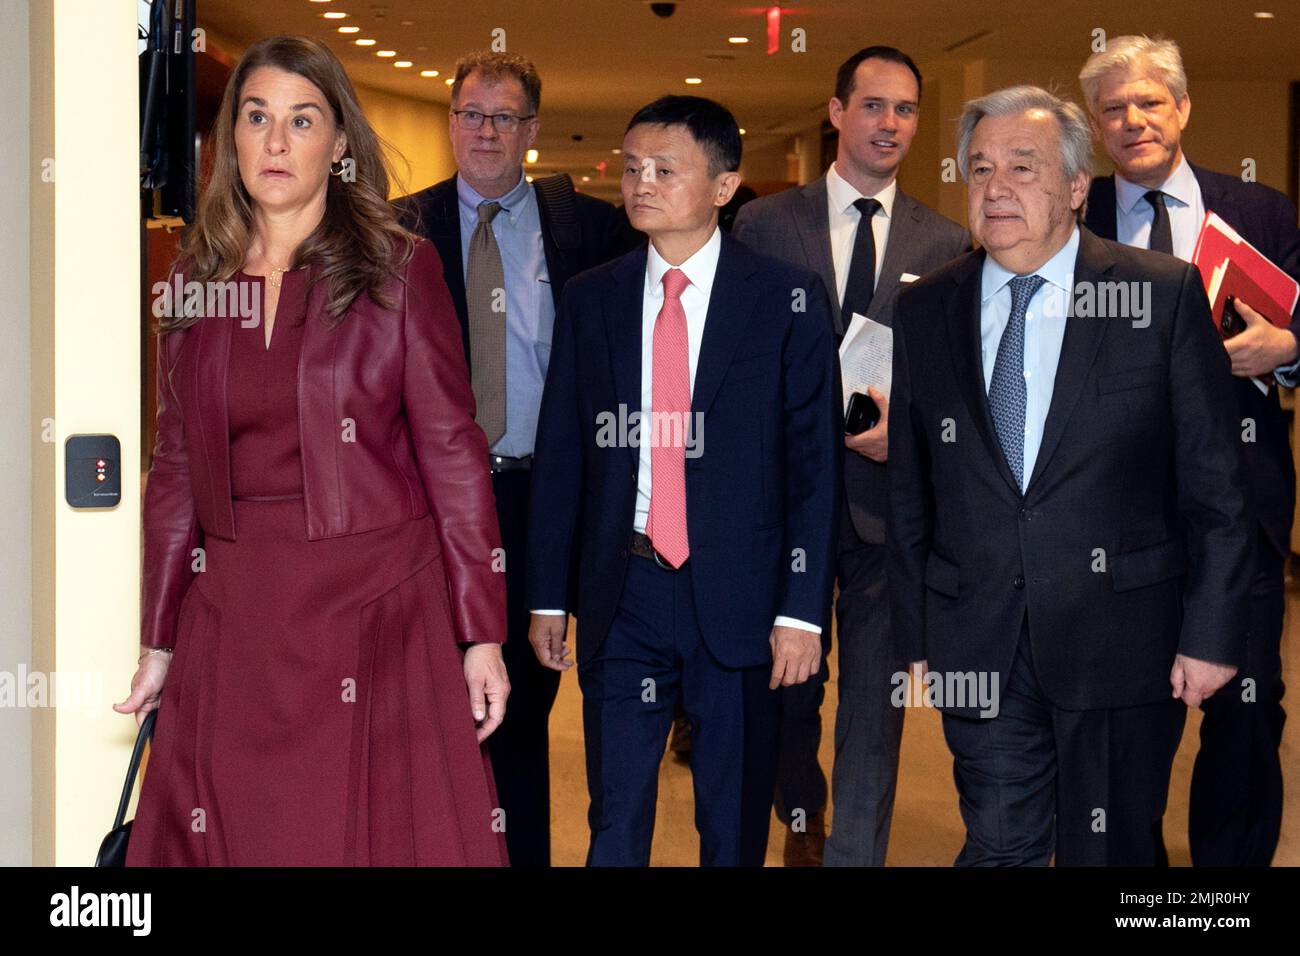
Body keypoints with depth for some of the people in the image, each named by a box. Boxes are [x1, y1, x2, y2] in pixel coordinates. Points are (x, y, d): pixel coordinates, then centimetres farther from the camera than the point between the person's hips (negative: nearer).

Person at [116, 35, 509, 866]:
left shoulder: (400, 270, -1)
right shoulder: (195, 282, 9)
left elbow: (454, 454, -3)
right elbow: (176, 470, 12)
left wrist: (482, 637, -7)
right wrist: (158, 642, 10)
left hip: (376, 611, -3)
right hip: (234, 618, 3)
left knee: (389, 831, 0)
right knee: (239, 834, 6)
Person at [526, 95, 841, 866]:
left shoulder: (788, 300, -2)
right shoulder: (591, 299, 6)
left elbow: (815, 462, -4)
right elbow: (561, 455, 8)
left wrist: (803, 607, -9)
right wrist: (547, 596, 6)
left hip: (738, 597, -2)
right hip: (621, 595, 2)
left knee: (735, 829, 10)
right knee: (615, 822, 8)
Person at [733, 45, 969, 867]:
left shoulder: (948, 243, 3)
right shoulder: (765, 224, 1)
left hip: (891, 497, 0)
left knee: (876, 698, 3)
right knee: (788, 683, 17)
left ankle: (856, 852, 15)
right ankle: (801, 821, 42)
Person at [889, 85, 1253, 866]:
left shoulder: (1165, 295, -2)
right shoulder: (924, 313, 6)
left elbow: (1216, 483, -3)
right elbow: (907, 495, 9)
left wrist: (1212, 631, -6)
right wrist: (910, 634, 7)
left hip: (1120, 644, -2)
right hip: (977, 647, 2)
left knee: (1110, 851, 8)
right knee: (998, 846, 6)